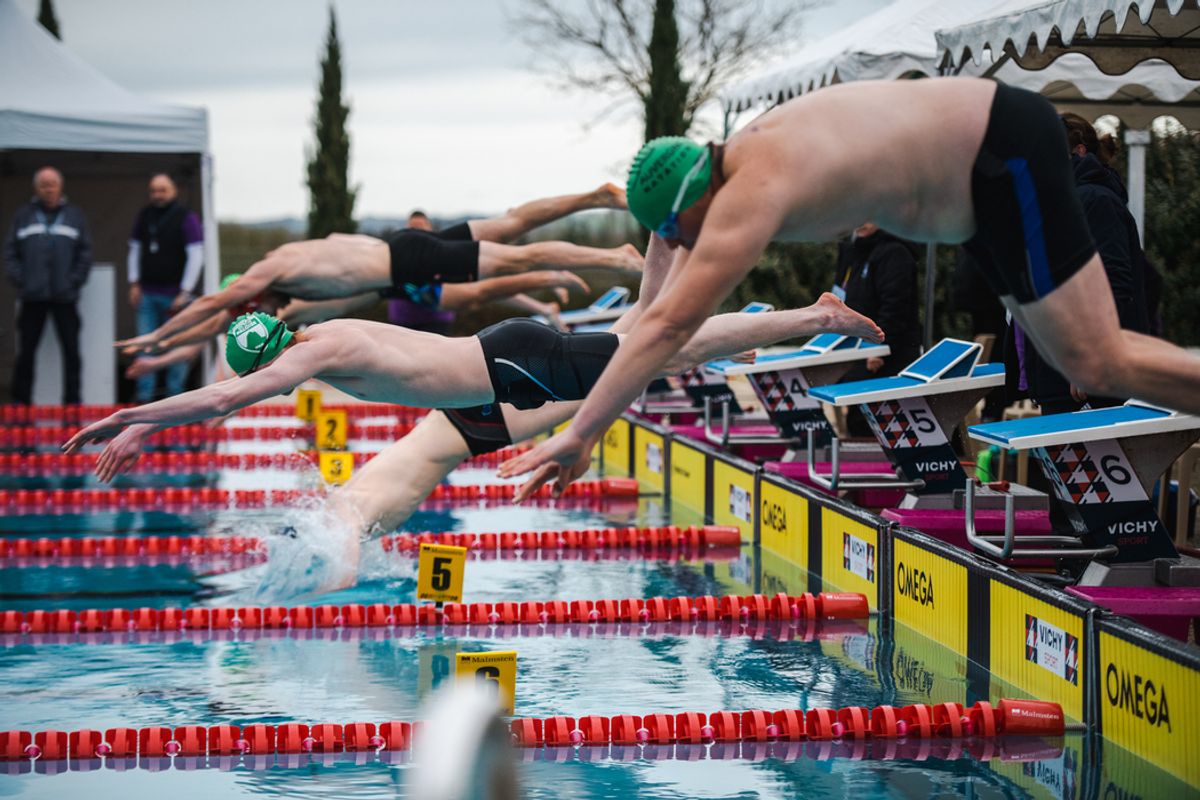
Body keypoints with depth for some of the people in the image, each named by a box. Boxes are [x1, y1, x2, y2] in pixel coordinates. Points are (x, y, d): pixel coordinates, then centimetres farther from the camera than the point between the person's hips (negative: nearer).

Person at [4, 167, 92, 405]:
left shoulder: (74, 215, 7)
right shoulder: (24, 215, 7)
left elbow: (85, 253, 4)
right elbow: (11, 252, 6)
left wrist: (75, 281, -5)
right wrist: (19, 280, -5)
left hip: (65, 296, 0)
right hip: (32, 297, 0)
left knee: (71, 351, 2)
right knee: (26, 353, 4)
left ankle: (72, 402, 8)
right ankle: (20, 402, 11)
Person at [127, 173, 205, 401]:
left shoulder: (186, 219, -4)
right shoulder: (144, 216, 11)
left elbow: (196, 256, -7)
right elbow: (135, 249, 18)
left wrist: (185, 293, -11)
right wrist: (134, 284, 9)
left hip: (175, 295, -4)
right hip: (147, 294, 4)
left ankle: (175, 397, 3)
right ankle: (144, 395, 3)